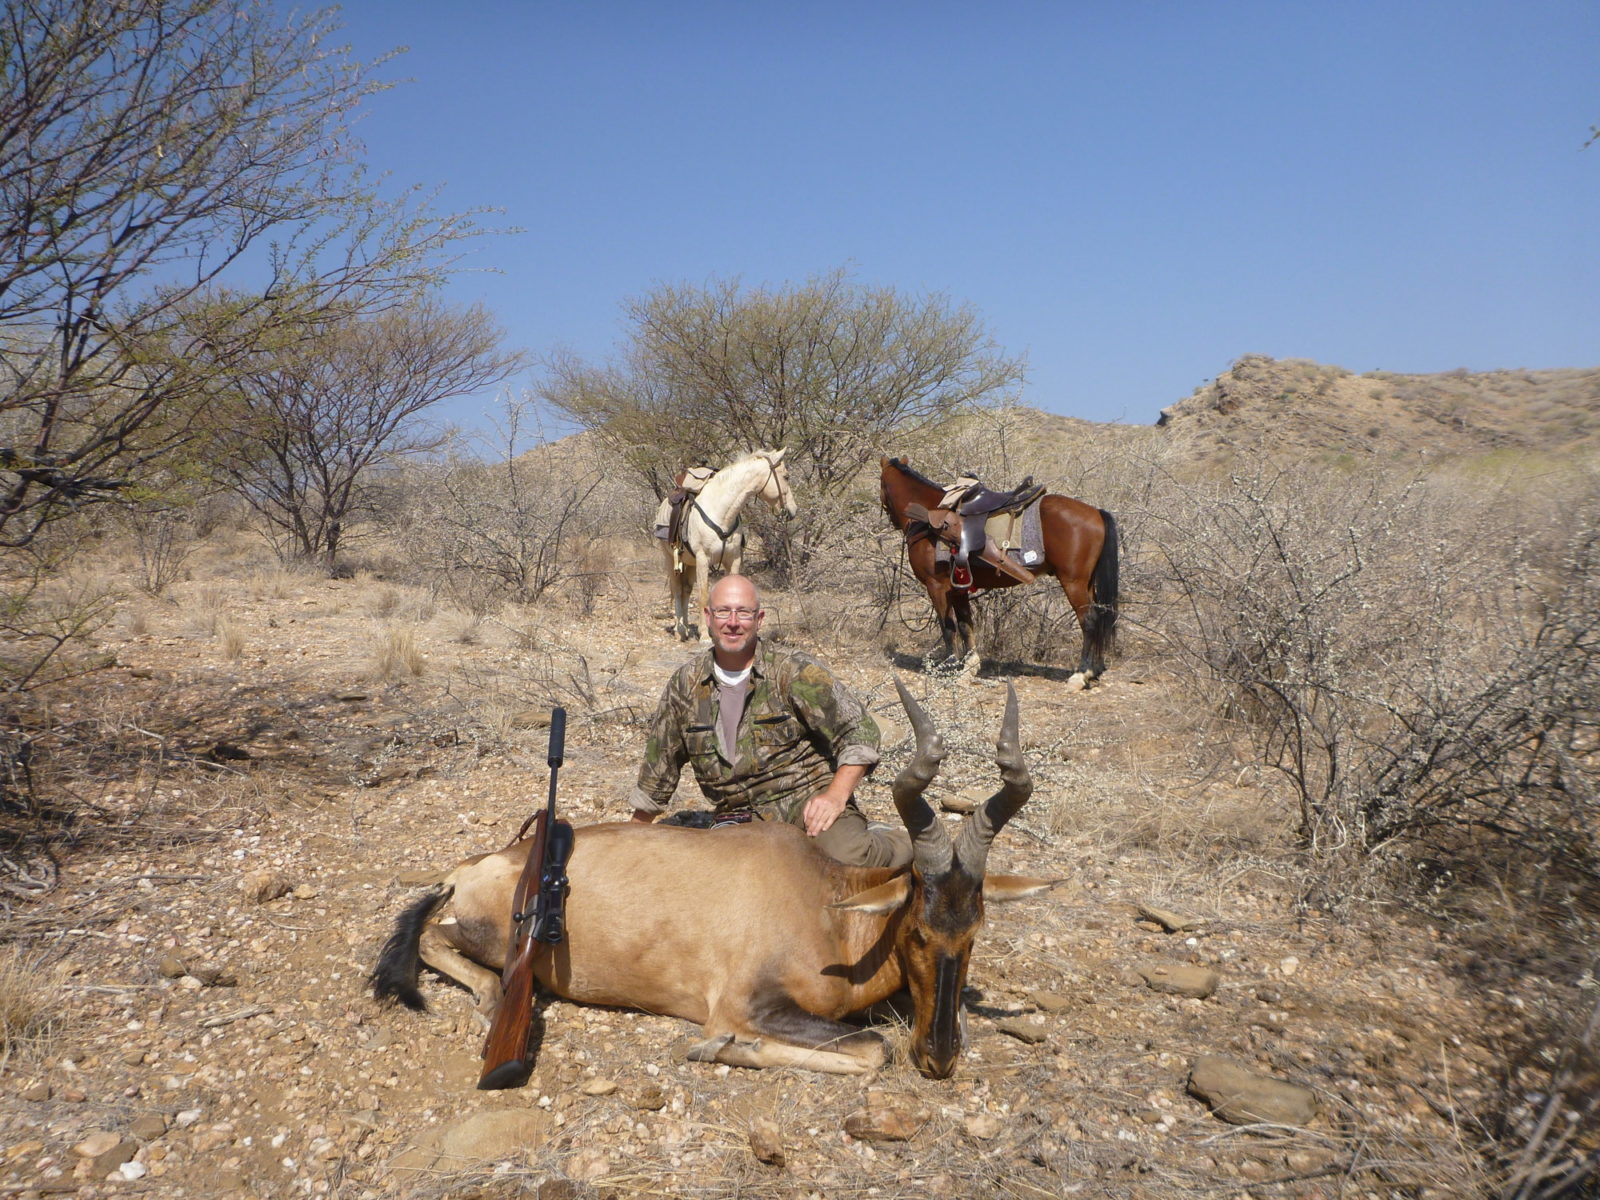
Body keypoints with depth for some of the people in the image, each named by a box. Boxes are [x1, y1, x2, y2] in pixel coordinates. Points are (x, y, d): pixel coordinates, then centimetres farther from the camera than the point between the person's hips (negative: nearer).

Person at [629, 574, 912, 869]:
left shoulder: (795, 671, -6)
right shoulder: (686, 683, 6)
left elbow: (859, 733, -9)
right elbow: (660, 765, 17)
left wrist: (836, 797, -22)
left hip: (808, 796, -5)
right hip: (737, 817, 5)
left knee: (847, 856, -35)